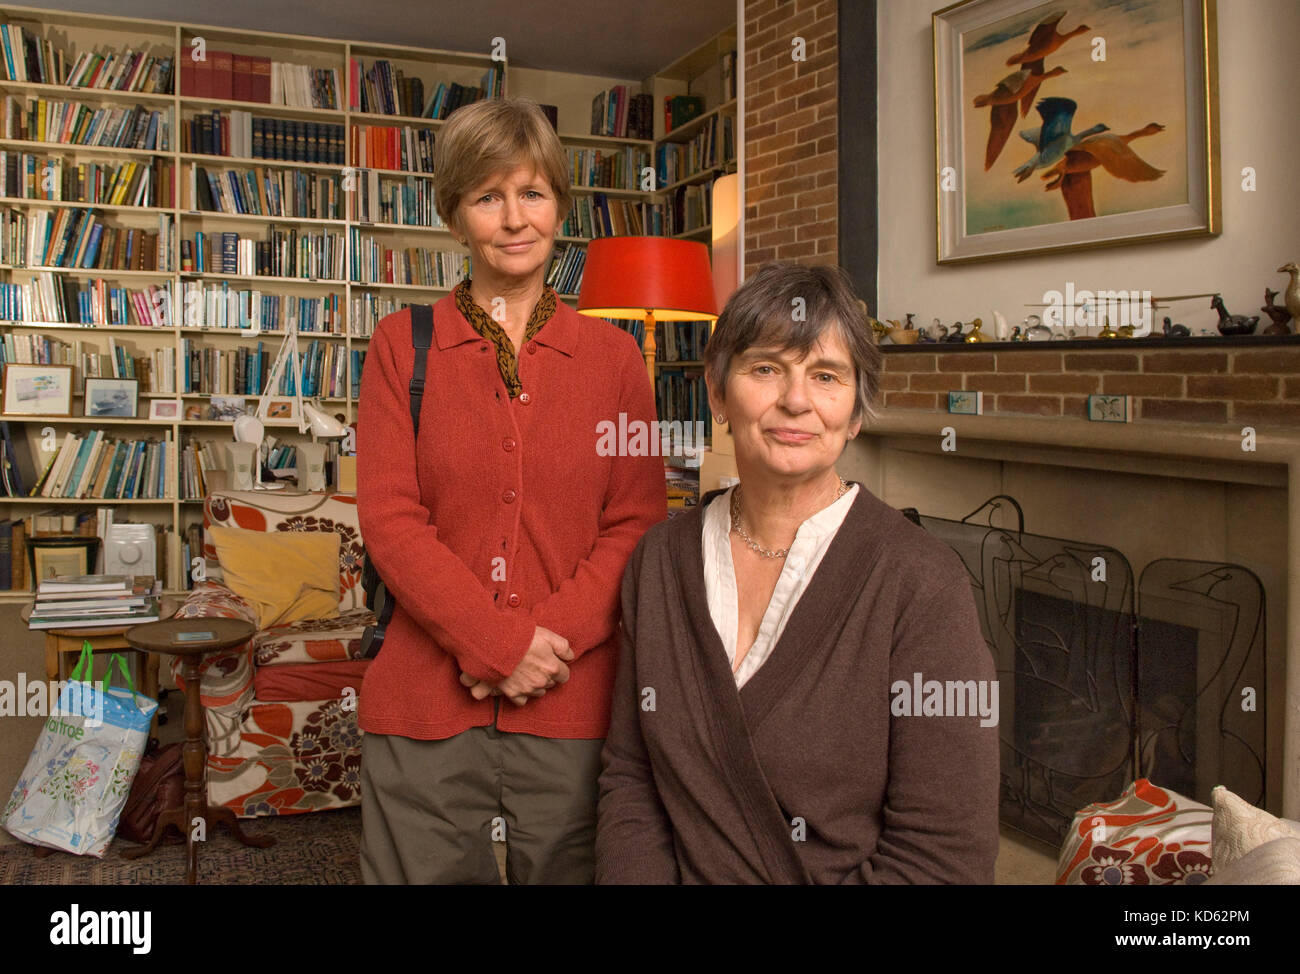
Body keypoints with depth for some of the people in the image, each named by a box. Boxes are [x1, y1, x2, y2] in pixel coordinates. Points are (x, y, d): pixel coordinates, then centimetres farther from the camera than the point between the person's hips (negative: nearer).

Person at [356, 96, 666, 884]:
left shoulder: (614, 356, 6)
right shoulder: (403, 346, 4)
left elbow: (637, 524, 2)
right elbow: (390, 518, -4)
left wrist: (550, 637, -13)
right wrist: (498, 641, -14)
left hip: (574, 704, 1)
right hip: (426, 707, 0)